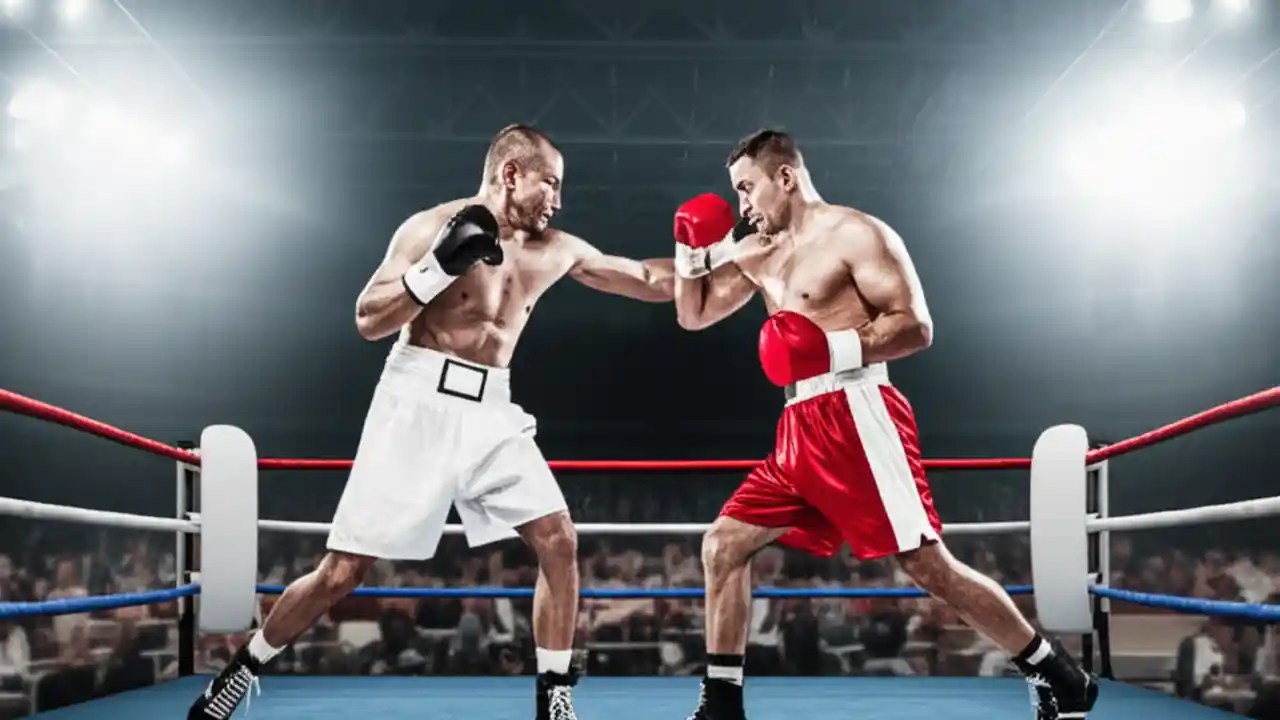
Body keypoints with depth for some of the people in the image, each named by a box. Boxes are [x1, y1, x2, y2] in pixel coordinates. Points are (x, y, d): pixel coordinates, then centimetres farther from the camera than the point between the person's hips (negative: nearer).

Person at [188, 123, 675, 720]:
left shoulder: (555, 251, 10)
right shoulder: (430, 228, -6)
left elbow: (647, 281, 18)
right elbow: (368, 321, -10)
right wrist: (440, 266, -21)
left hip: (491, 411, 5)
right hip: (418, 403, -5)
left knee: (559, 541, -8)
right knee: (343, 571, -4)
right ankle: (242, 670, 17)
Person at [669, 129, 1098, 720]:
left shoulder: (854, 233, -4)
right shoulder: (757, 254, 19)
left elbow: (916, 325, -11)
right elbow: (693, 316, 25)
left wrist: (834, 349, -23)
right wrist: (692, 249, 10)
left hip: (857, 417, -8)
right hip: (800, 431, 8)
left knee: (927, 564, -9)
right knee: (722, 545, 4)